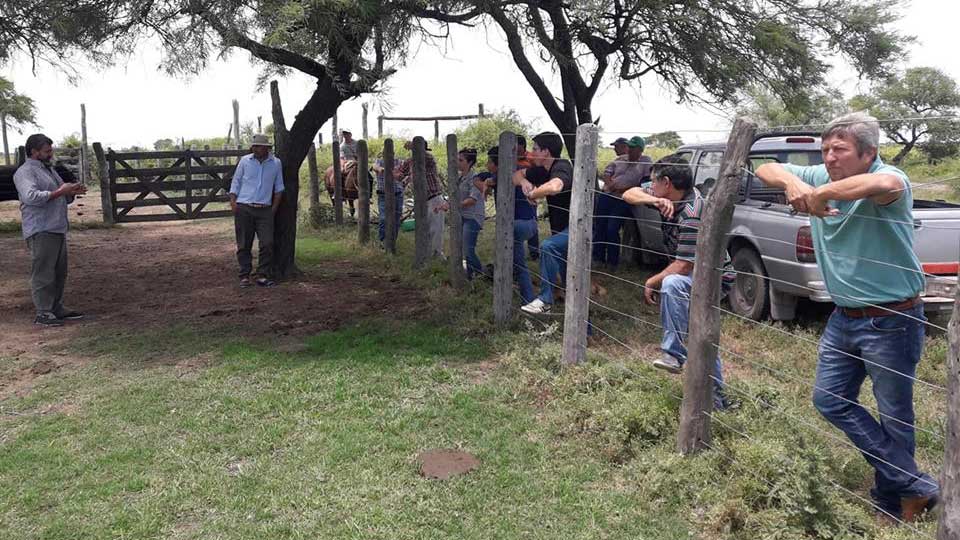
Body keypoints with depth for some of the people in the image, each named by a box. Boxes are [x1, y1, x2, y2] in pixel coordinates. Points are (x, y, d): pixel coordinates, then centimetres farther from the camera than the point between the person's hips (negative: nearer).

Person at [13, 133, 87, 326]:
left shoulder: (49, 169, 22)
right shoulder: (25, 172, -7)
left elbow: (64, 198, 27)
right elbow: (31, 196, -24)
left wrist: (72, 192, 5)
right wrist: (60, 192, -20)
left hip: (58, 229, 9)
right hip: (40, 231, -9)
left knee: (59, 272, 12)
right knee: (43, 273, -7)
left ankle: (57, 308, 20)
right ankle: (43, 313, -5)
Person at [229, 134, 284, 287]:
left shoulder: (276, 163, 4)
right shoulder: (245, 161, 3)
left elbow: (278, 187, 11)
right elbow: (235, 182, 8)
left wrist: (274, 207, 4)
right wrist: (233, 202, -3)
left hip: (265, 210, 0)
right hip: (243, 208, 0)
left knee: (267, 243, -7)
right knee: (244, 244, 3)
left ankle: (263, 276, 3)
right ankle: (244, 276, 12)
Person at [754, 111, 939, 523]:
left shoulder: (888, 179, -20)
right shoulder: (821, 177, 1)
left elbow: (884, 185, -45)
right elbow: (766, 170, 1)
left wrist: (819, 194, -34)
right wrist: (794, 182, -20)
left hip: (891, 322, -8)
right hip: (844, 318, 8)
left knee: (895, 417, 8)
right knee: (830, 400, 11)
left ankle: (891, 504, 27)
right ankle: (914, 486, 20)